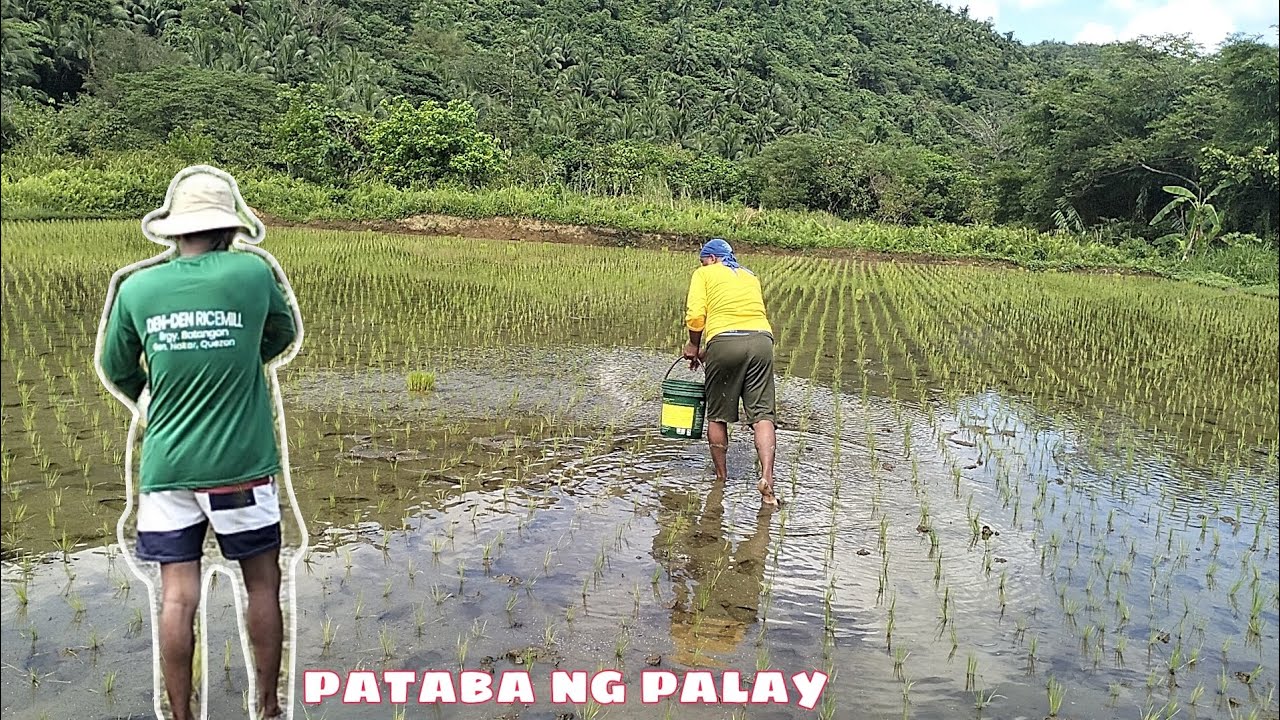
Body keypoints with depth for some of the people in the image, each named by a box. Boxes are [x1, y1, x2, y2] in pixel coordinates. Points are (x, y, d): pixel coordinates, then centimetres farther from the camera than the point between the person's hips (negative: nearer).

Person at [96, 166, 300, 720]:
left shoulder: (135, 288, -2)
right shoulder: (253, 272, -8)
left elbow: (116, 370, 12)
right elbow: (284, 335, 11)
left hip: (165, 465, 2)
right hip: (241, 464, -2)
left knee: (177, 597, 9)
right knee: (262, 585, 12)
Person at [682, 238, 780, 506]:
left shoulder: (704, 273, 14)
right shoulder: (751, 277, 29)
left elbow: (695, 315, -1)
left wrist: (694, 346, 16)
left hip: (725, 340, -4)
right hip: (761, 339, 4)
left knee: (718, 416, 10)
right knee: (762, 414, -1)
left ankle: (721, 478, 17)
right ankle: (767, 477, -16)